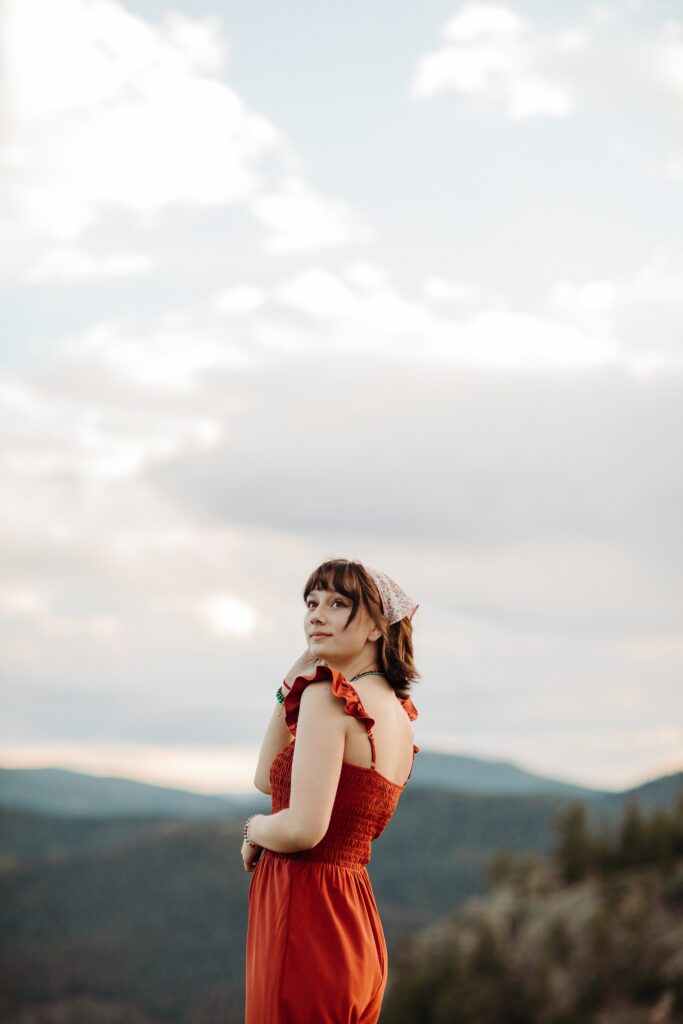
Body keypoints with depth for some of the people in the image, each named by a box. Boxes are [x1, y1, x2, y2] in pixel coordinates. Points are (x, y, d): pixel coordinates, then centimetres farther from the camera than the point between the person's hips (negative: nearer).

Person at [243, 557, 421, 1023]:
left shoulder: (330, 696, -14)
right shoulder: (398, 714, 12)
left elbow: (304, 827, -23)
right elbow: (267, 778, 18)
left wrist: (254, 828, -2)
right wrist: (293, 683, 10)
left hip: (304, 914, -9)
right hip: (357, 923, 9)